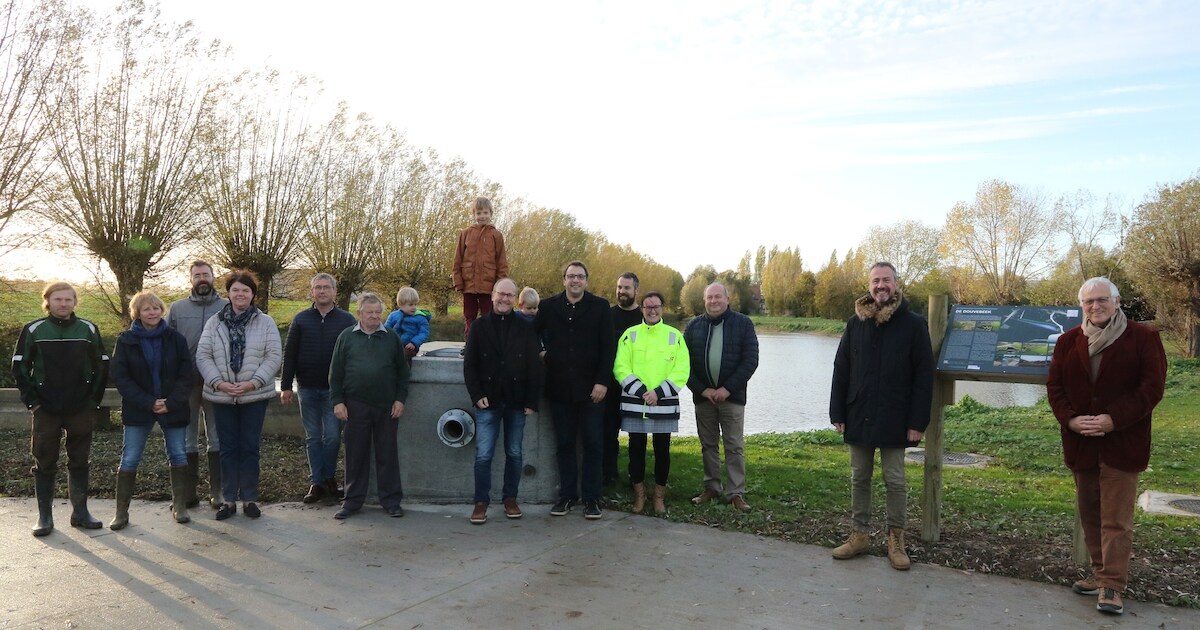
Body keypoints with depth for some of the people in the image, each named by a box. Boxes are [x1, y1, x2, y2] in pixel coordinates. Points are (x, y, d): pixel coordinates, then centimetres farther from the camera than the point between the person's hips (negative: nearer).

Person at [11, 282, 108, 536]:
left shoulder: (88, 329, 2)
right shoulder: (34, 330, -1)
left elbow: (102, 367, 6)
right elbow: (19, 367, 2)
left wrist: (94, 399, 0)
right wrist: (31, 400, -4)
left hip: (81, 410, 1)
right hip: (45, 410, -1)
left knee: (79, 462, 9)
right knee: (44, 463, 5)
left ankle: (80, 512, 17)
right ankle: (45, 516, 13)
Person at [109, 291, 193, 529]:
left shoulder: (175, 338, 1)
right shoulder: (126, 341, -1)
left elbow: (186, 375, -1)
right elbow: (120, 377, -5)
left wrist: (171, 402, -13)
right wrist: (149, 403, -15)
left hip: (173, 409, 1)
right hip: (137, 410, -1)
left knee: (178, 456, 5)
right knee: (129, 460, 1)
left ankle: (179, 506, 18)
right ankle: (121, 512, 11)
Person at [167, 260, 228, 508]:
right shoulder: (177, 308, 7)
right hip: (185, 382, 1)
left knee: (217, 439, 6)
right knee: (187, 439, 9)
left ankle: (216, 491, 14)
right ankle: (188, 491, 18)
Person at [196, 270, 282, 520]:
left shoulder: (266, 322, 1)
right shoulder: (214, 322, 4)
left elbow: (274, 356, -5)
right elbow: (203, 356, 0)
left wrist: (253, 382, -16)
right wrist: (219, 382, -14)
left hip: (254, 396, -1)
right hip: (221, 396, 1)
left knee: (250, 447, 5)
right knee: (228, 448, 8)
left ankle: (249, 498, 15)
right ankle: (228, 499, 17)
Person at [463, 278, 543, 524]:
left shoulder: (526, 328, 3)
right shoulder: (479, 327, 4)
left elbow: (535, 368, 1)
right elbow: (469, 365, 3)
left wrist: (532, 401, -5)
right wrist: (477, 395, -8)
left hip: (516, 403, 1)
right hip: (488, 403, -1)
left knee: (514, 453, 9)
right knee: (483, 455, -3)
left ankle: (510, 498, 22)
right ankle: (481, 502, 8)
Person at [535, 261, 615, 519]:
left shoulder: (600, 307, 0)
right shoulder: (549, 306, 6)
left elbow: (608, 348, -3)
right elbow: (533, 333, 22)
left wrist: (602, 381, -9)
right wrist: (540, 352, 5)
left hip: (591, 388, -2)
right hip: (560, 388, 2)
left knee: (593, 444, 2)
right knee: (564, 444, 9)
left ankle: (591, 498, 12)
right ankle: (567, 495, 20)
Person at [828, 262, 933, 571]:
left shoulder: (914, 324, -5)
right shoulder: (855, 323, 5)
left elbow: (923, 376, -7)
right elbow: (841, 370, 6)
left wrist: (918, 421, -12)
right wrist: (838, 413, 1)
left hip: (894, 419, -3)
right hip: (858, 417, 3)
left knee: (895, 481, 5)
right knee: (859, 478, 11)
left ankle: (896, 539, 19)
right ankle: (860, 535, 22)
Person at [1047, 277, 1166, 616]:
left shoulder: (1143, 338, -3)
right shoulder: (1067, 342, 8)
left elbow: (1152, 386, -9)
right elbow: (1054, 386, 7)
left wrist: (1113, 419, -18)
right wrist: (1070, 419, -10)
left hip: (1122, 443, -5)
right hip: (1081, 442, 5)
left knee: (1116, 520, -3)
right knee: (1089, 514, 13)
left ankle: (1111, 586, 3)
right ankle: (1101, 574, 25)